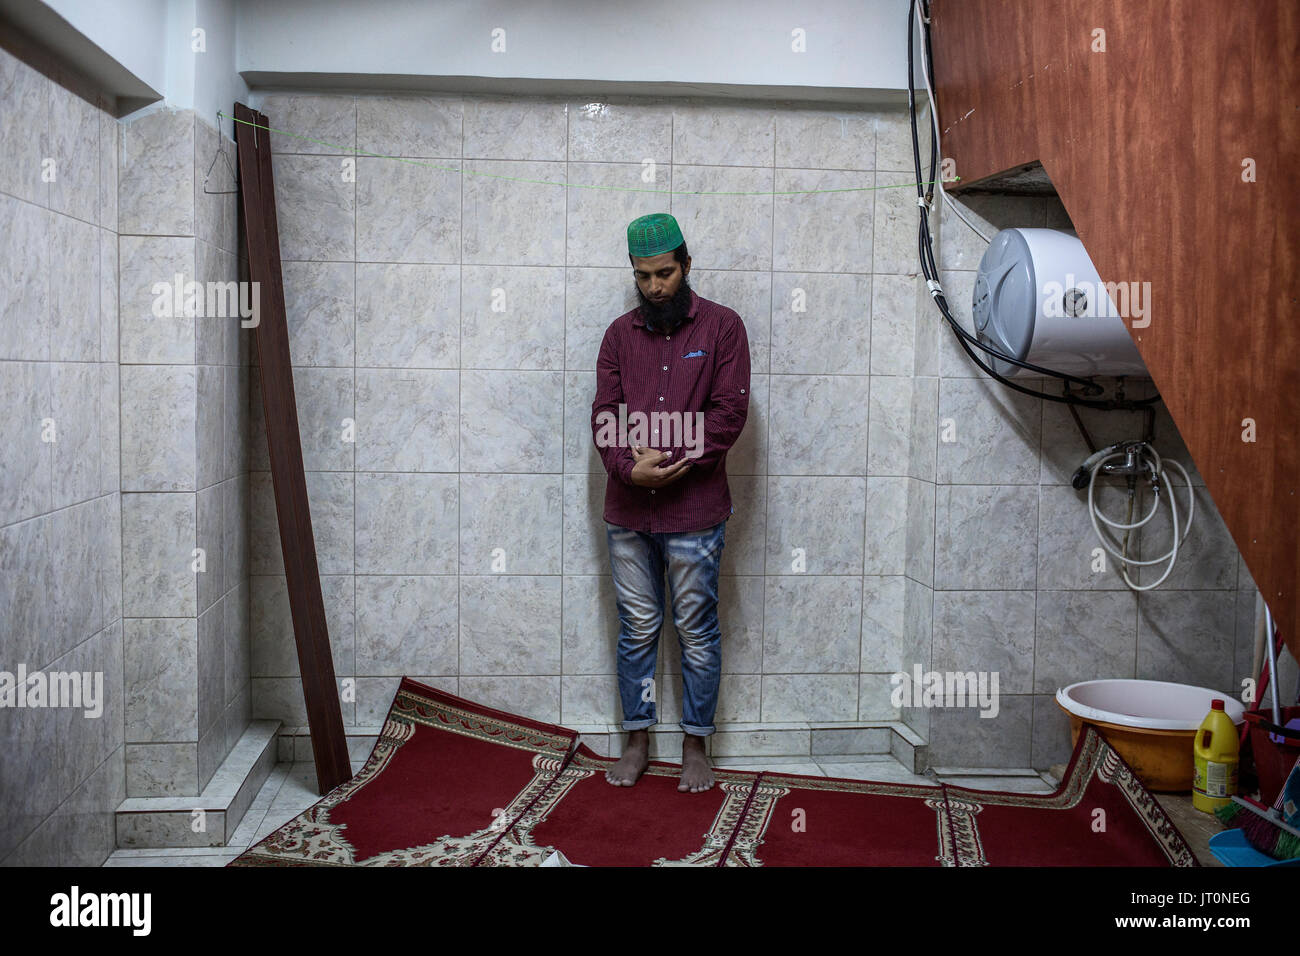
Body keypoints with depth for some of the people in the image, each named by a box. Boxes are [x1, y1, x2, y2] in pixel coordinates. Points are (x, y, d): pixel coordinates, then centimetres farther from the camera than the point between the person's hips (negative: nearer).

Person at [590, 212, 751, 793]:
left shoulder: (721, 326, 1)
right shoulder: (620, 334, 9)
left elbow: (730, 411, -7)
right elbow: (604, 414, 3)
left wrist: (676, 462, -17)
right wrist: (629, 467, -15)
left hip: (694, 511, -3)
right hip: (627, 511, 3)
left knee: (697, 631, 6)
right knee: (636, 629, 11)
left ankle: (695, 746, 21)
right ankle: (637, 740, 25)